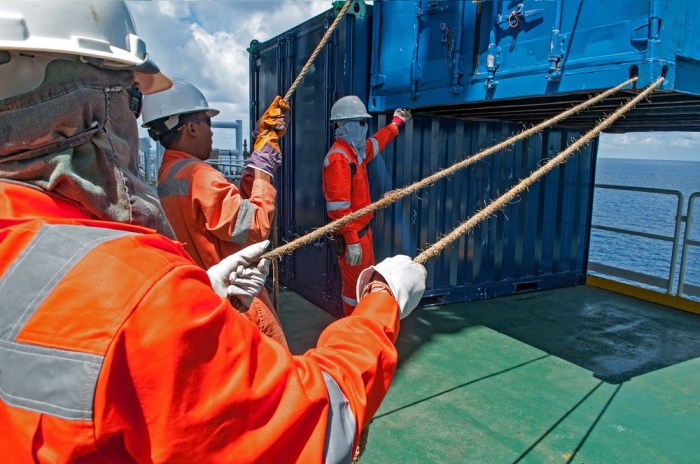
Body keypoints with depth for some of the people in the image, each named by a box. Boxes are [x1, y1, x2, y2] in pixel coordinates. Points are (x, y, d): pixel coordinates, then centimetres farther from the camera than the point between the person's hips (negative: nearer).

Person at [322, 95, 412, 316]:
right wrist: (352, 241, -28)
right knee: (356, 288, 1)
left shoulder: (356, 151, 10)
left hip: (362, 230, 11)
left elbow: (376, 142, 35)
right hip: (352, 235, -11)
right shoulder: (338, 157, -20)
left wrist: (396, 123, 47)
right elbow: (338, 205, -26)